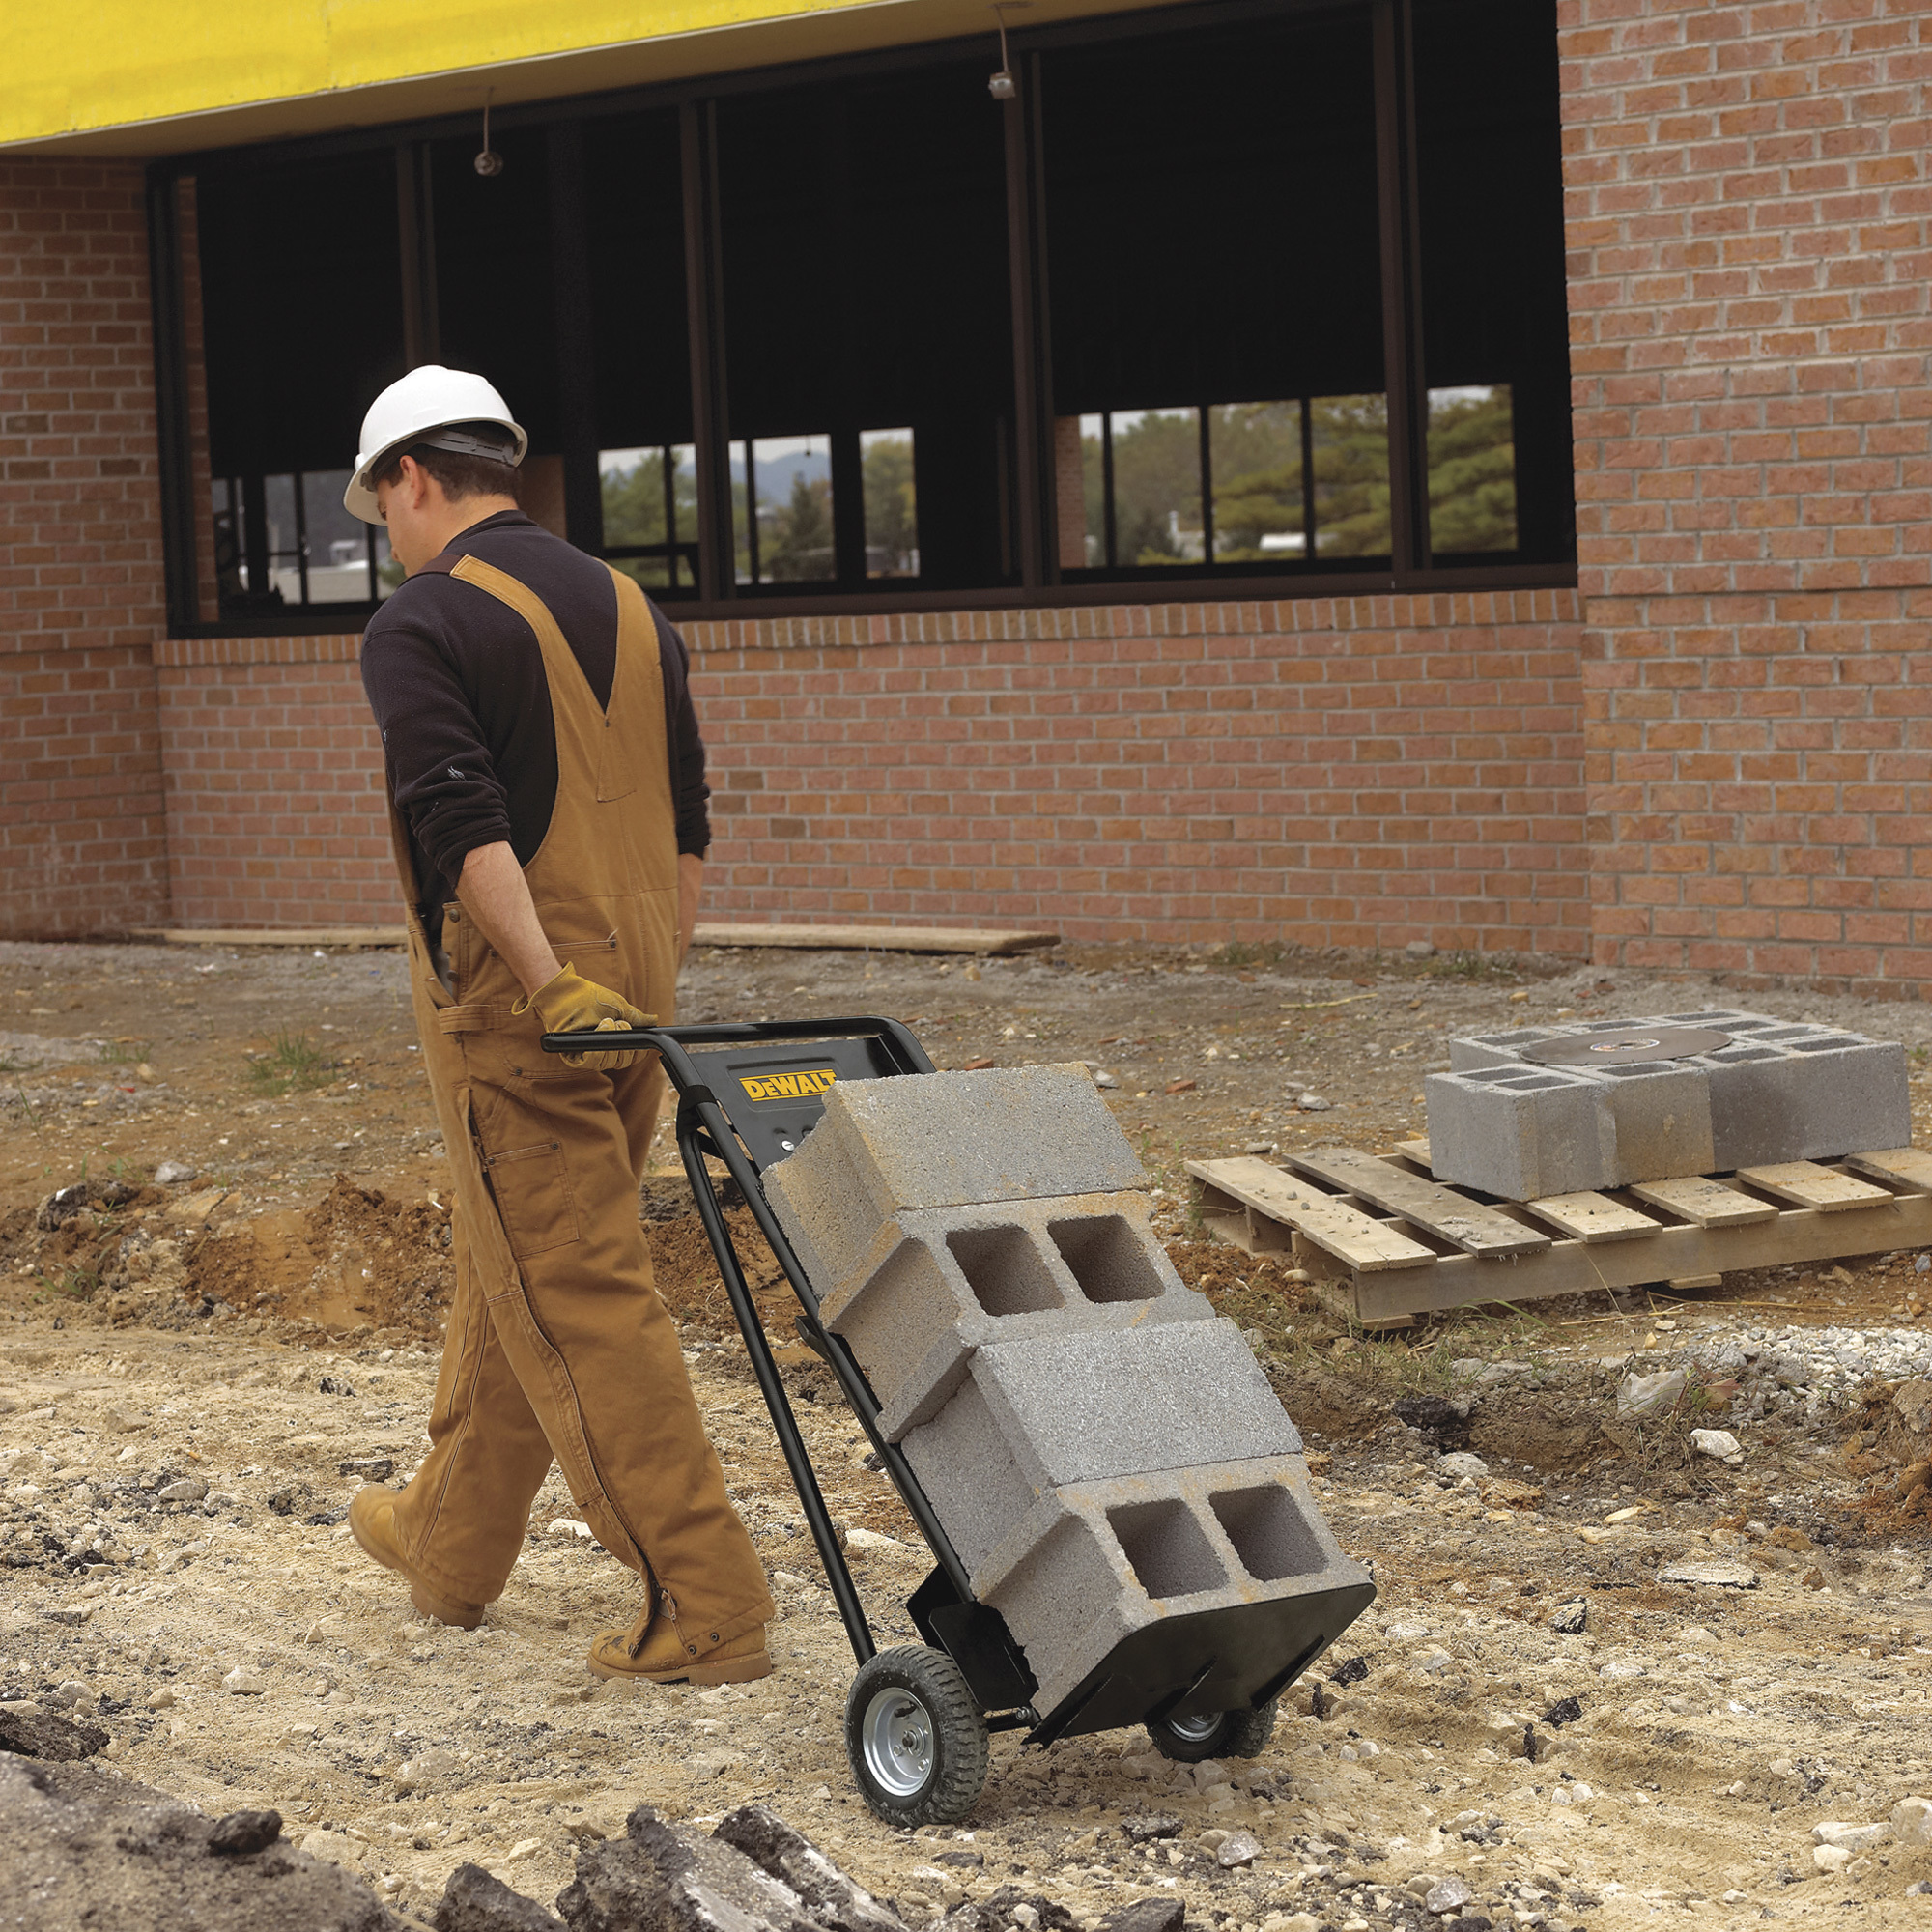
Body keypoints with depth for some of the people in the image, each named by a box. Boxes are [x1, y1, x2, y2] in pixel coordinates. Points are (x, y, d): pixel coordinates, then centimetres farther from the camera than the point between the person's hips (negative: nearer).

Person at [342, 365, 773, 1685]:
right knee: (510, 1271, 21)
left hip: (514, 1006, -8)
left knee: (579, 1303, -4)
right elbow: (684, 827, 15)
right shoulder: (633, 610, 13)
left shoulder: (420, 625, -10)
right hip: (635, 994, 8)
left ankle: (708, 1609, -6)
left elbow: (464, 823, -22)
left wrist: (551, 983, -25)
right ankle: (451, 1546, 35)